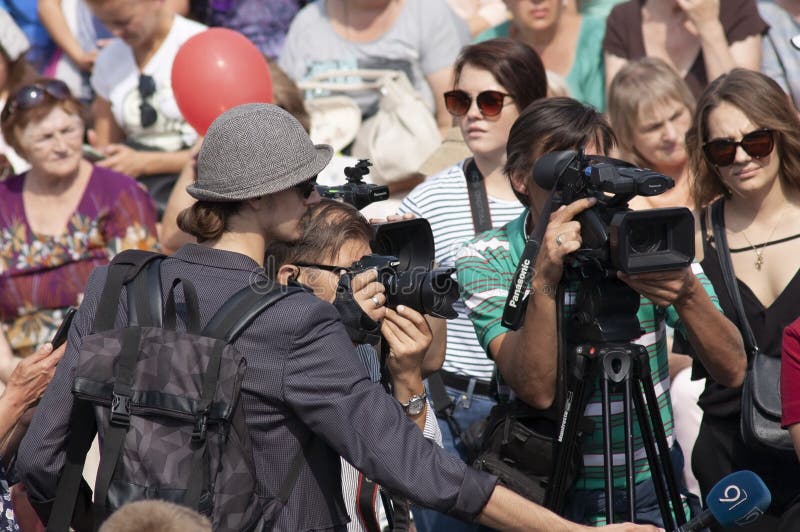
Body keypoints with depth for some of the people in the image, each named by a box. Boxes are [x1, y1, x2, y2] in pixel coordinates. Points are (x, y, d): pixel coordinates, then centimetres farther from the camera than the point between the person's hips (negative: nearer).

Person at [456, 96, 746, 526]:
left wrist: (688, 293, -25)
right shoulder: (486, 260, -4)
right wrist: (543, 282, -29)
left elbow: (732, 371, -7)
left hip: (653, 485, 2)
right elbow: (537, 390, -17)